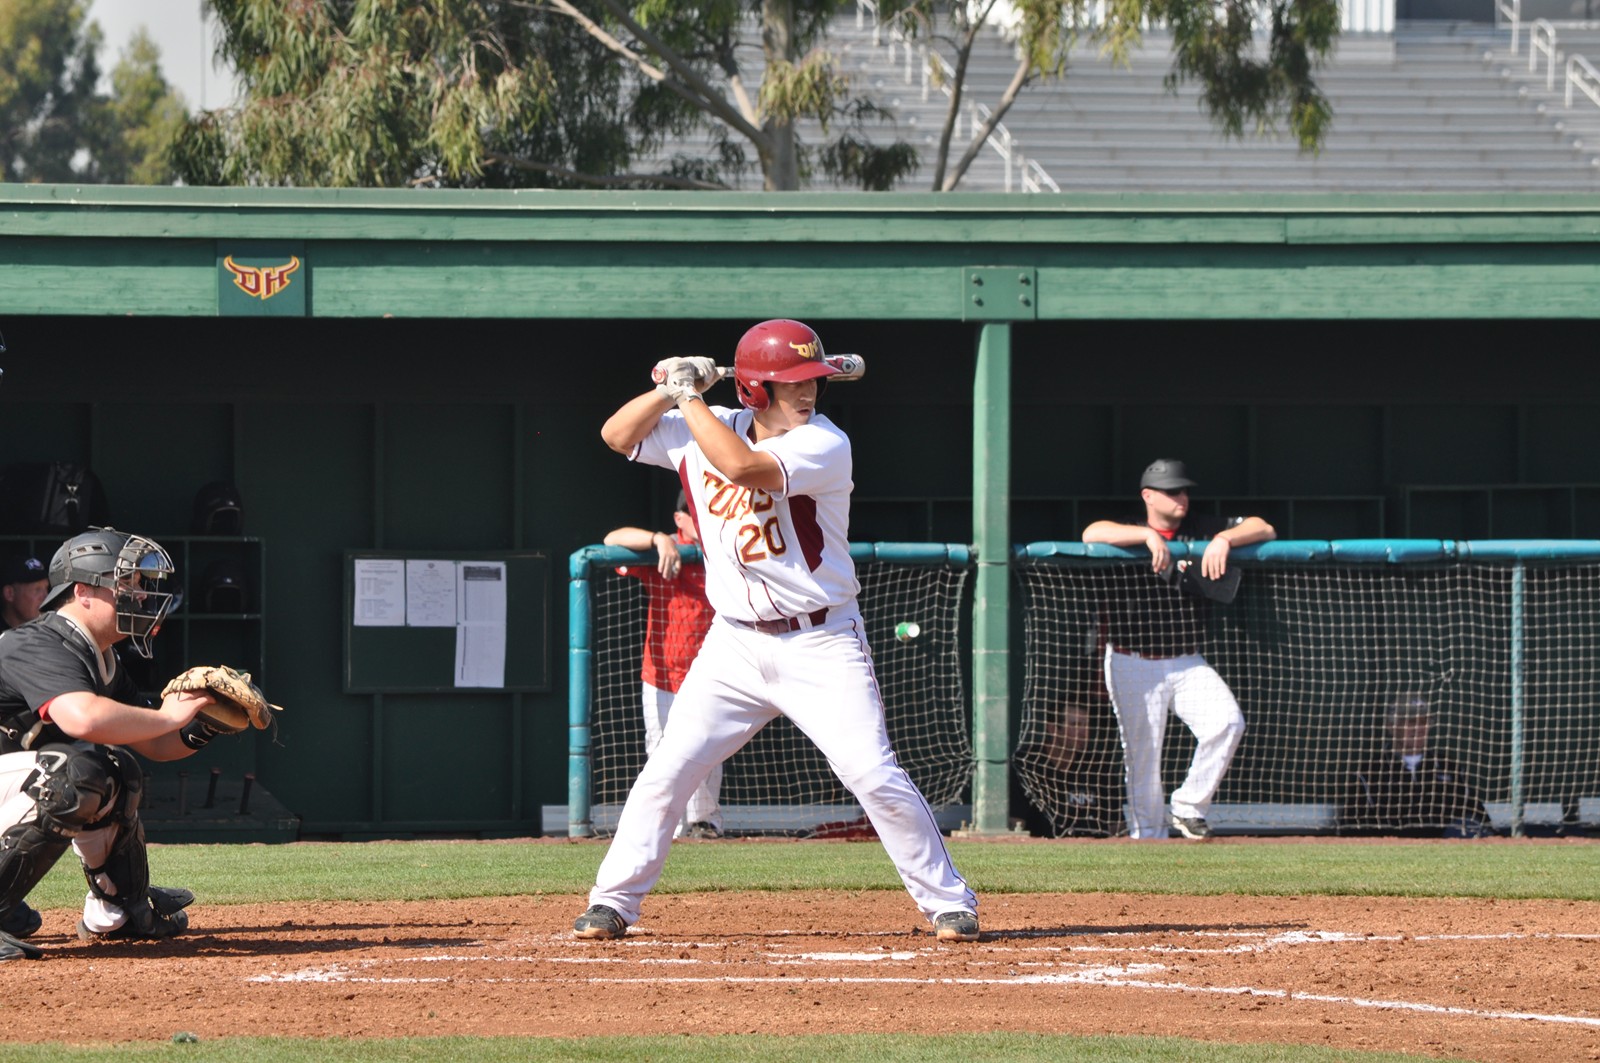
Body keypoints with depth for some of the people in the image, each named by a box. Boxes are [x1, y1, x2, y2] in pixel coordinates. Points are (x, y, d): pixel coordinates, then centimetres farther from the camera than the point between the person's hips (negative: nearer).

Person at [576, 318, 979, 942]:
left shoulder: (823, 445, -15)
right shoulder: (711, 428, 2)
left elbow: (740, 465, -30)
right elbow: (618, 436, 7)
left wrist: (689, 399, -18)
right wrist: (671, 391, -8)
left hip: (822, 645, -4)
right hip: (736, 643, 4)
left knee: (874, 776, -11)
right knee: (667, 770, 0)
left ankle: (948, 904, 0)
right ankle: (613, 902, 12)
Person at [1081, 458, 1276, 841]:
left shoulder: (1202, 529, 9)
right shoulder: (1130, 533, -1)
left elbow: (1264, 530, 3)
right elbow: (1091, 534, -23)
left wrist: (1223, 540, -15)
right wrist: (1149, 535, -30)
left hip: (1188, 663, 3)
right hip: (1134, 665, -3)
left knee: (1227, 722, -18)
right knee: (1143, 755, -2)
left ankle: (1188, 808, -4)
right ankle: (1147, 835, 10)